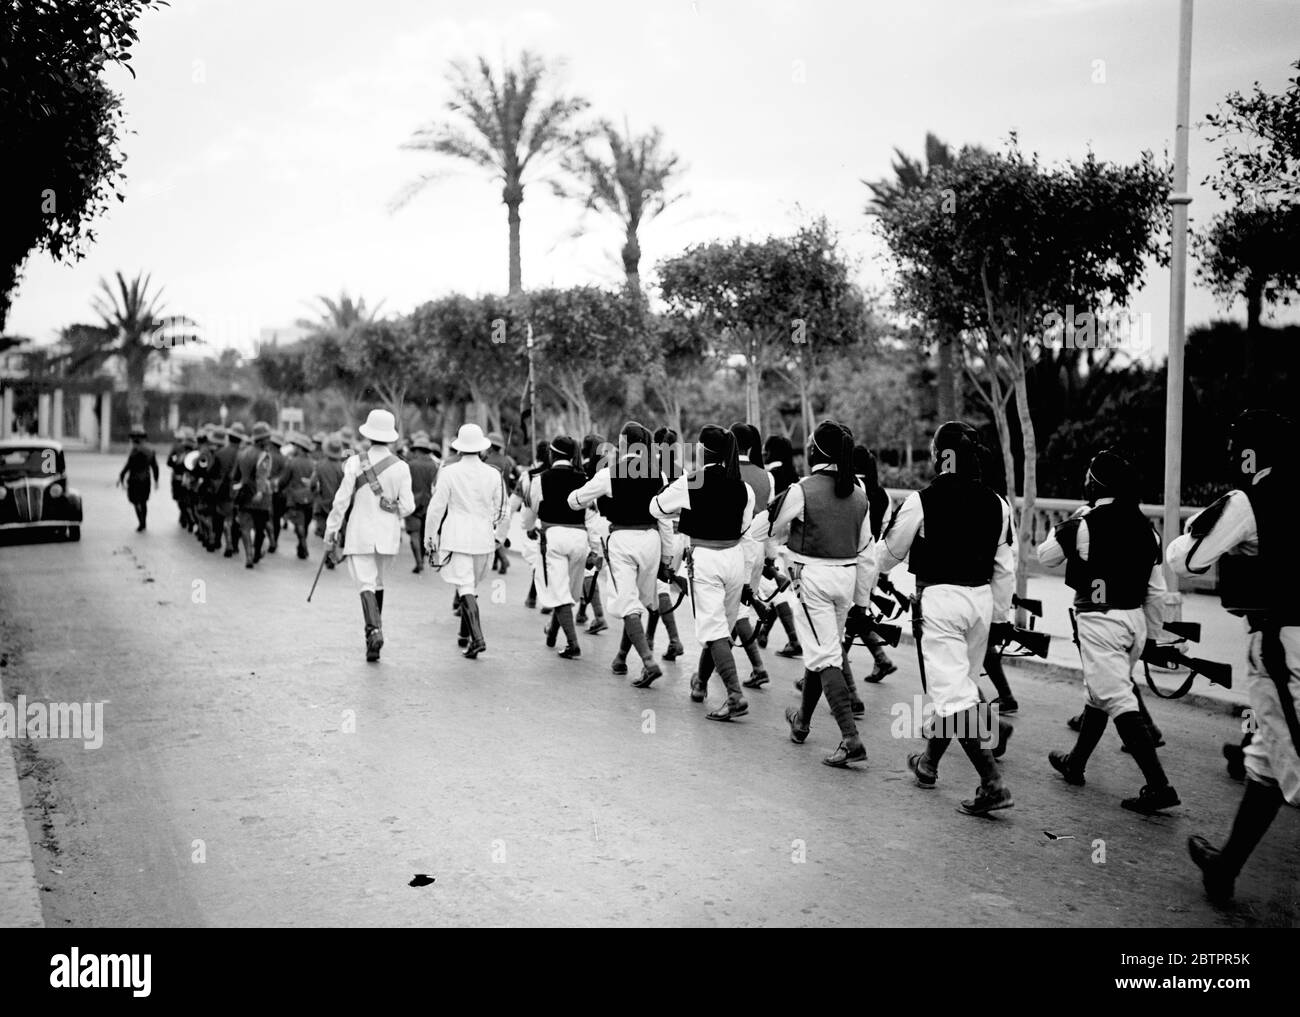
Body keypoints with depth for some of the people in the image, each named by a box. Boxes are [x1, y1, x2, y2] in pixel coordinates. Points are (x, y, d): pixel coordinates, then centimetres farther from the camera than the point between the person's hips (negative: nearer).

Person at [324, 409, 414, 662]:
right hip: (388, 535, 2)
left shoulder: (355, 463, -8)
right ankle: (375, 629, 25)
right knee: (378, 582, 19)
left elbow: (341, 501, -7)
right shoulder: (401, 467, -3)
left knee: (366, 584, -3)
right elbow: (408, 506, -5)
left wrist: (330, 534, 0)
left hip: (360, 534, -2)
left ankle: (374, 629, -24)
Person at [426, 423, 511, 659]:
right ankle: (465, 635, 28)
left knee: (465, 588, -6)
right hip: (483, 538, 3)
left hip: (456, 538, -3)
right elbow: (504, 511, 5)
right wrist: (499, 536, 19)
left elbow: (436, 507, -3)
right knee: (472, 587, 19)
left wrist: (432, 537, 7)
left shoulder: (449, 472, -6)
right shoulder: (493, 475, 0)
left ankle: (477, 638, -18)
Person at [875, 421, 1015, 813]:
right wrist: (997, 614, 19)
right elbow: (1005, 567, 7)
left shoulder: (922, 501, -12)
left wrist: (882, 566, 24)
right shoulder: (995, 503, 2)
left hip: (937, 597, -6)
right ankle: (929, 761, 40)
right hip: (980, 597, 6)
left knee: (953, 691, -5)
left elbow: (888, 555, 1)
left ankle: (993, 784, -13)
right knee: (960, 682, 21)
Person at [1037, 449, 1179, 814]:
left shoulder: (1084, 523, -13)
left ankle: (1159, 785, -13)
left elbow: (1046, 556, 2)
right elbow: (1157, 590, 9)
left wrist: (1064, 525, 16)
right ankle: (1075, 763, 37)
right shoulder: (1145, 527, 5)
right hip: (1135, 618, 7)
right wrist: (1151, 634, 18)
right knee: (1099, 692, 22)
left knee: (1120, 702, -7)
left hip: (1100, 620, -7)